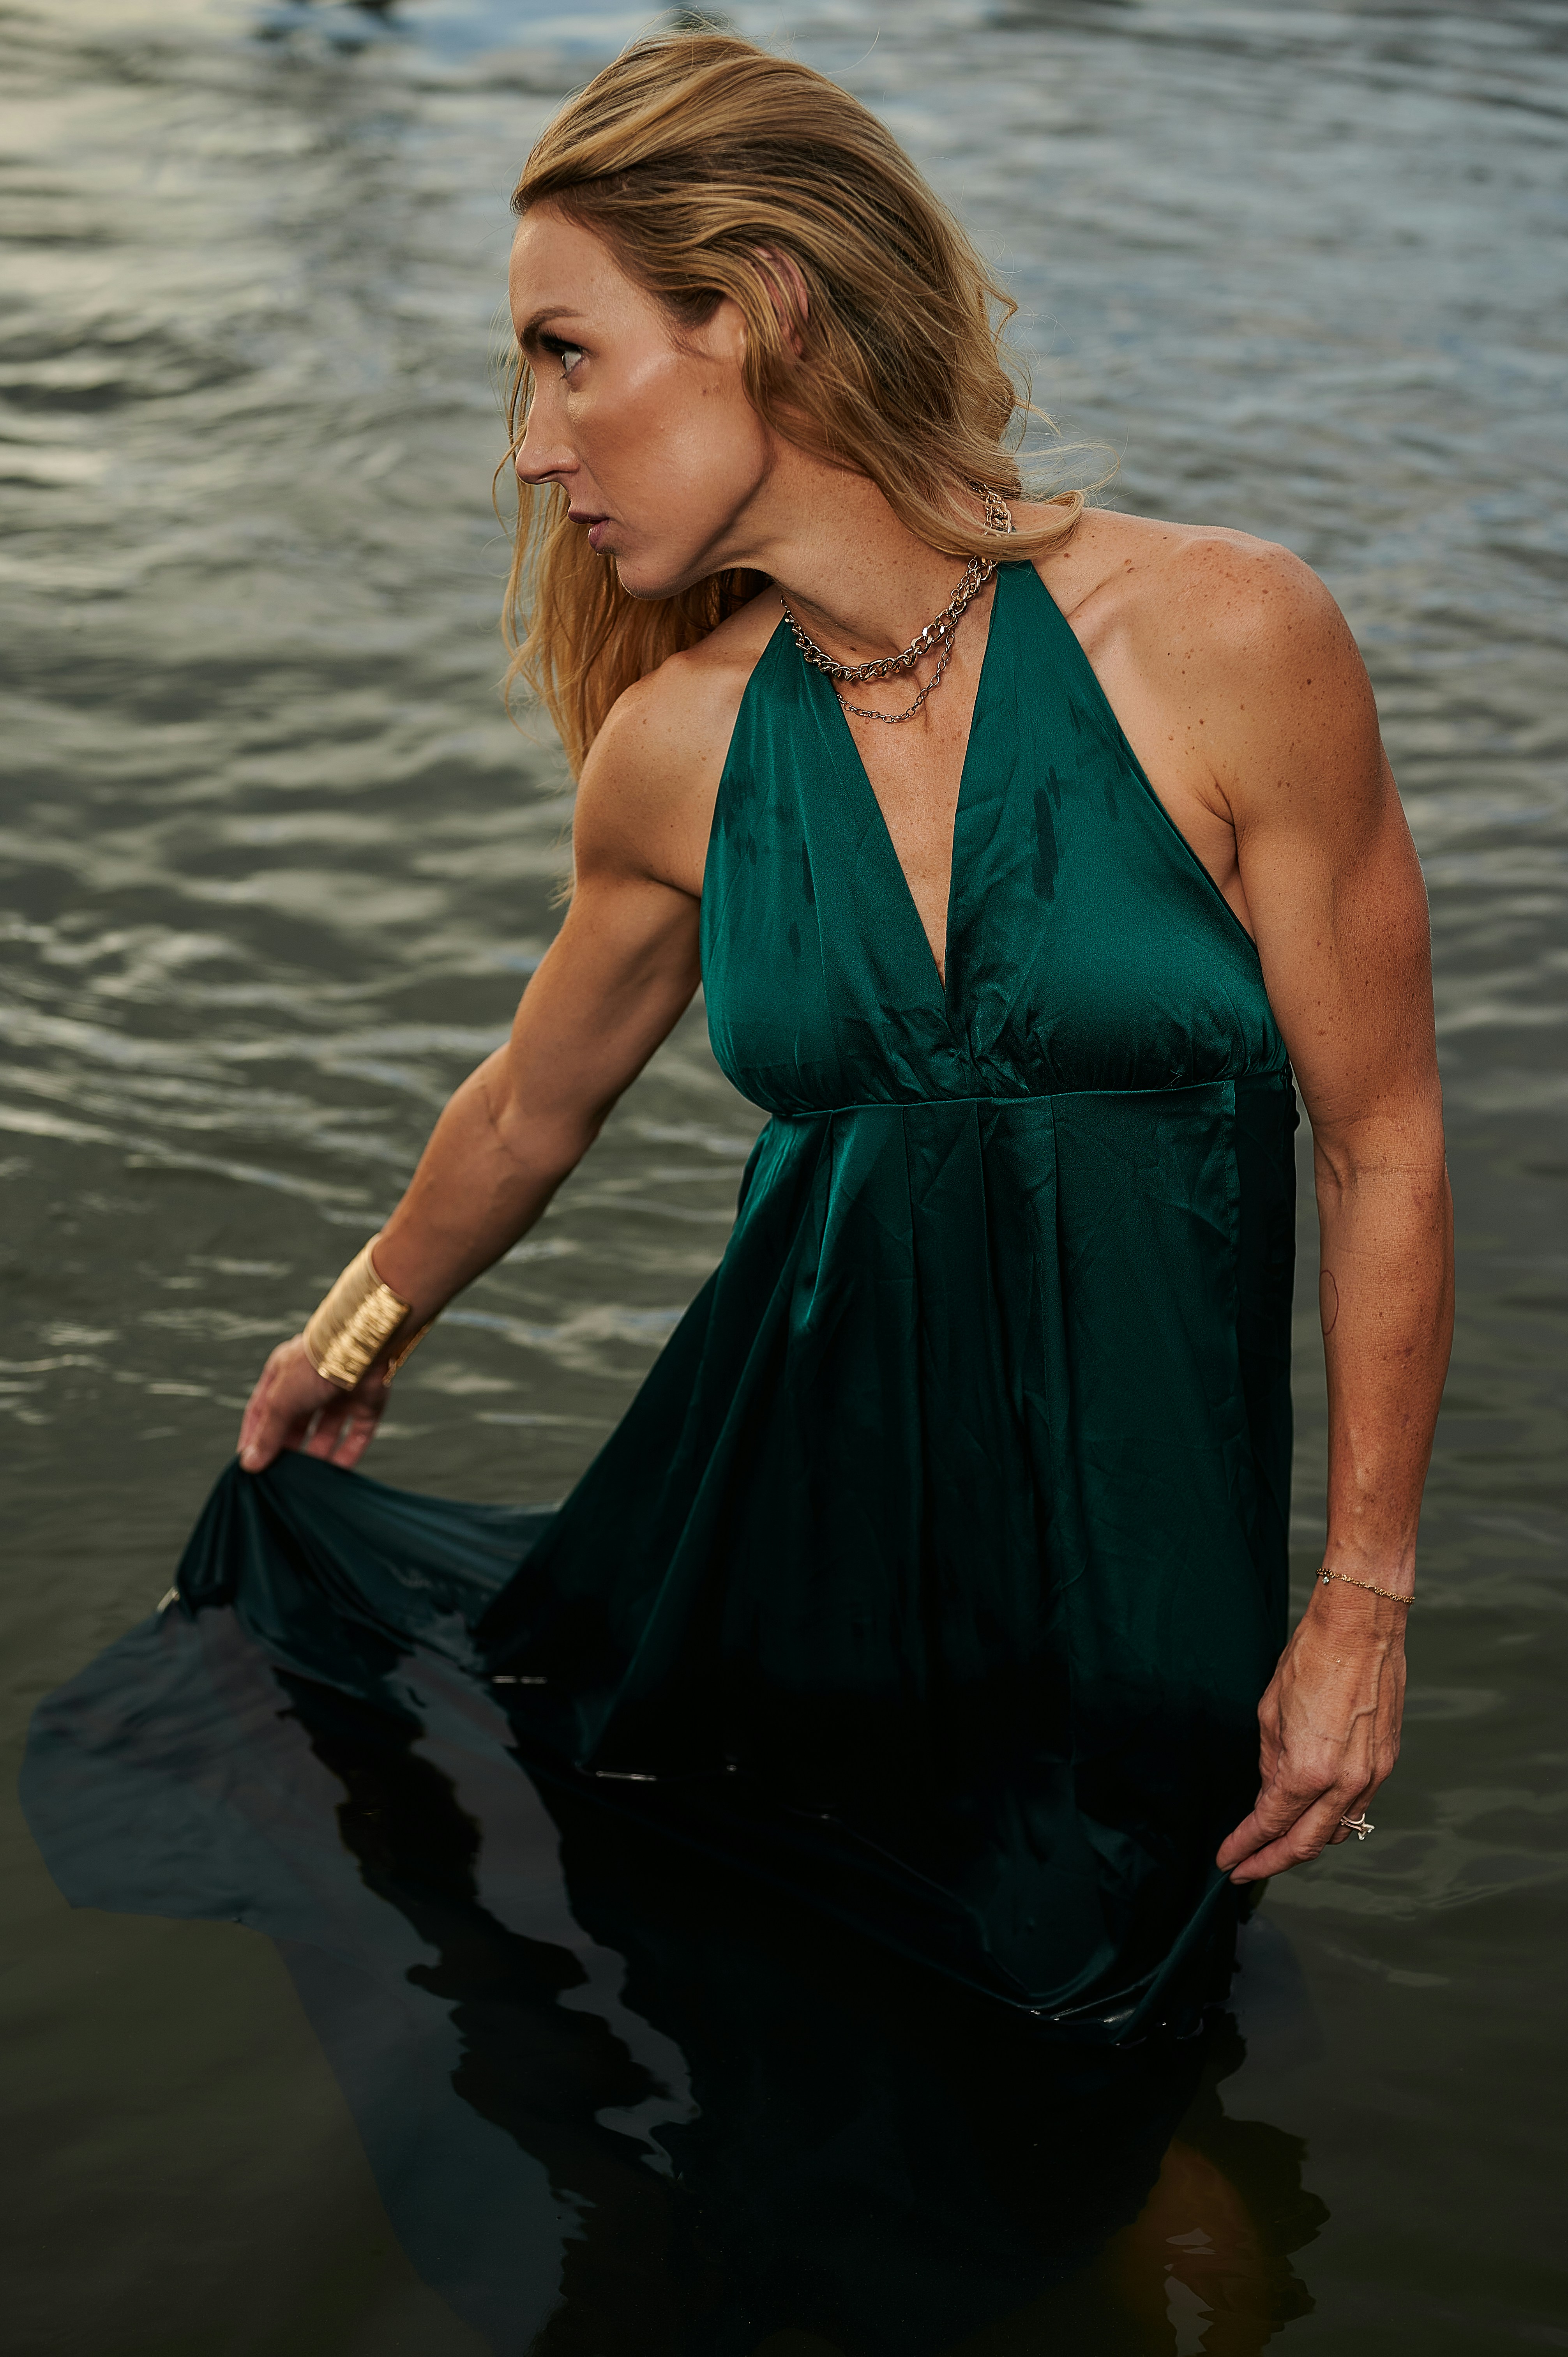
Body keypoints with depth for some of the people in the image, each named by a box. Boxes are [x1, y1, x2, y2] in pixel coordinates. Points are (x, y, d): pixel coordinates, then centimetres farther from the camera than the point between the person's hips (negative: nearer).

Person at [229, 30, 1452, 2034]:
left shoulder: (1228, 640, -16)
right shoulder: (679, 748, -4)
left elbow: (1380, 1146, -8)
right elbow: (530, 1112, 16)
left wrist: (1362, 1600, -6)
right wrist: (355, 1342, 31)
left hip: (1132, 1511, -2)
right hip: (792, 1476, 3)